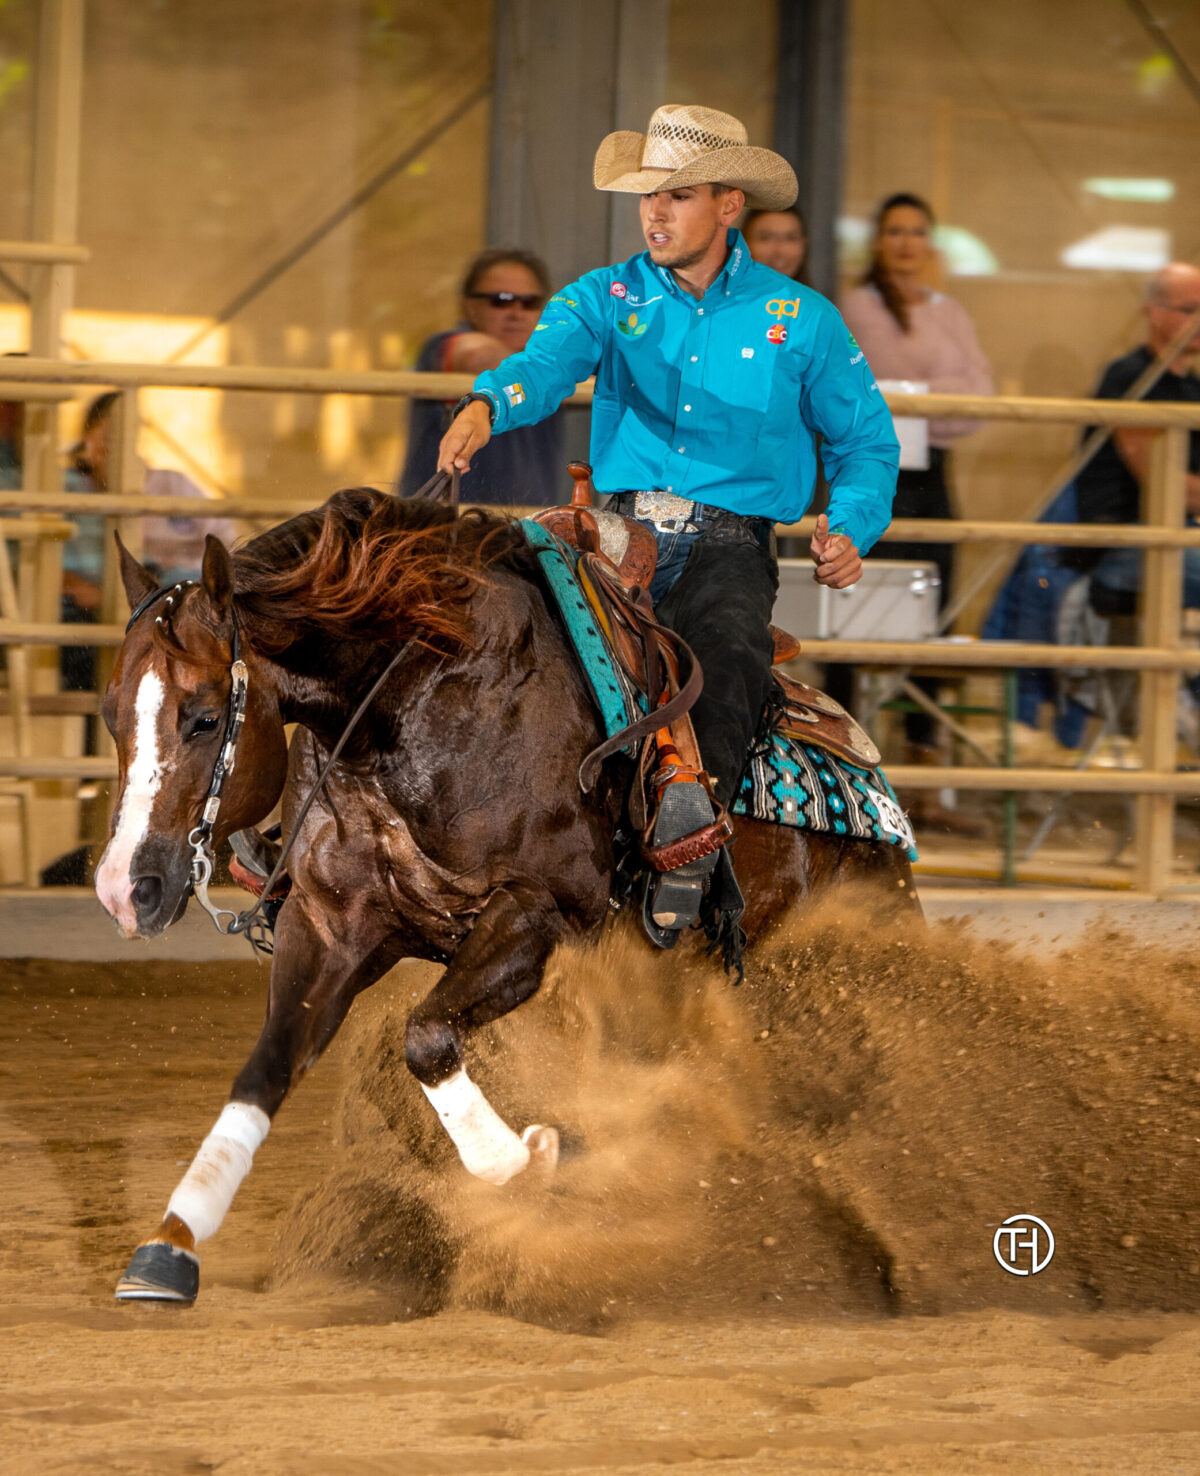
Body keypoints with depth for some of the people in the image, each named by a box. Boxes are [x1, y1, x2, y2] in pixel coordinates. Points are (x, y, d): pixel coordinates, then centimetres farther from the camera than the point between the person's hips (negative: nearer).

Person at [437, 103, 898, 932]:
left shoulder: (801, 320, 9)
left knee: (727, 654, -29)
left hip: (730, 546, -1)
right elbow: (547, 361, -10)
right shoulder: (607, 298, 11)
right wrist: (487, 405, -33)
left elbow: (866, 443, 15)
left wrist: (850, 530, -5)